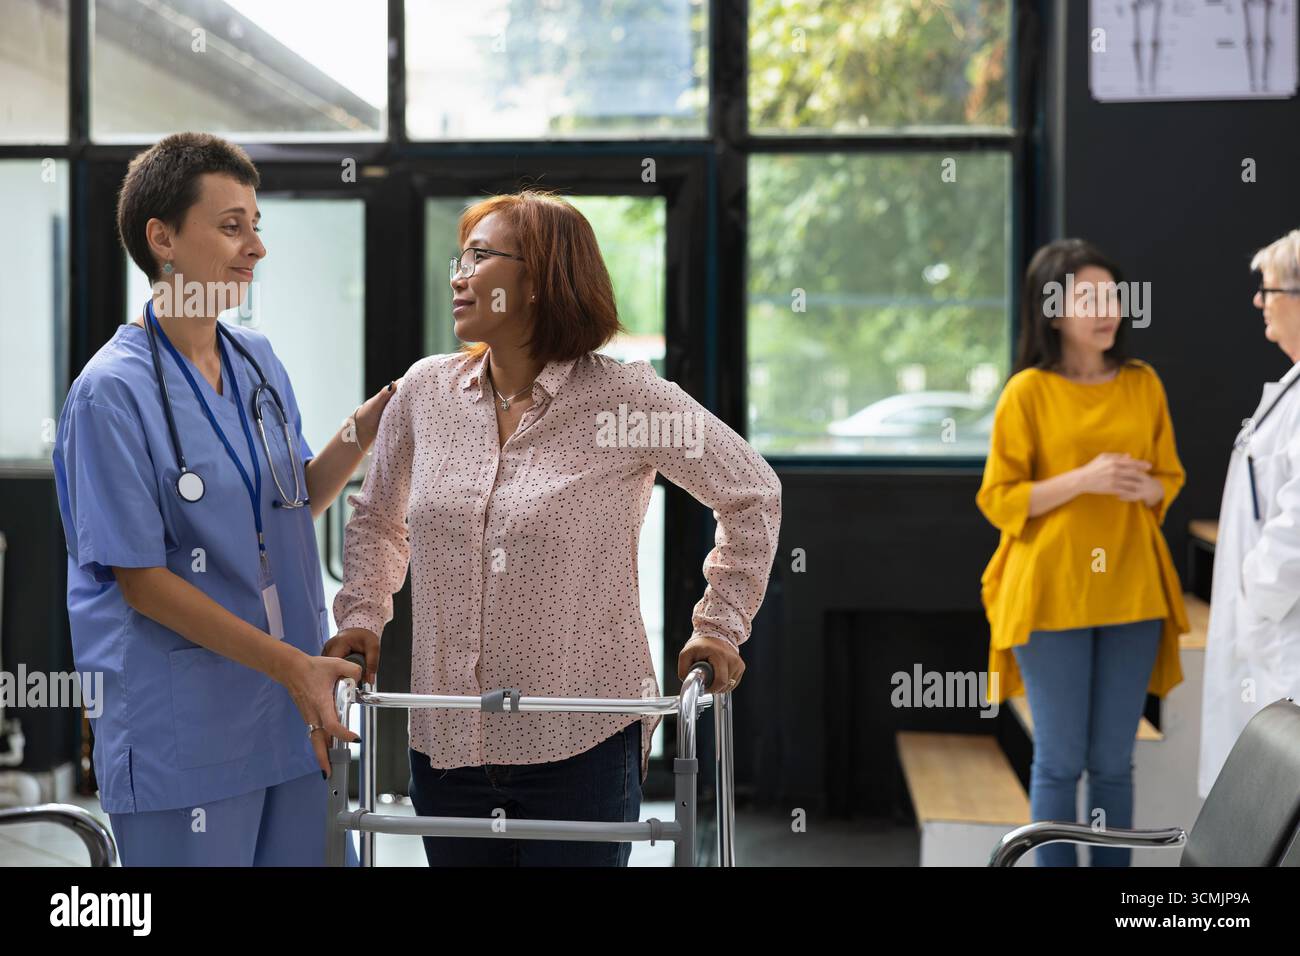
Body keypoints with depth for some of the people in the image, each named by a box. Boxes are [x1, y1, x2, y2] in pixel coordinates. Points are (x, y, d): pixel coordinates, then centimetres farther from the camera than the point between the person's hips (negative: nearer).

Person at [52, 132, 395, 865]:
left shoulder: (259, 360, 7)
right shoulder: (113, 392, -15)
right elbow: (140, 579, -15)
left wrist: (367, 427, -1)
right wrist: (289, 663, -18)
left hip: (292, 720, 7)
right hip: (181, 738, -7)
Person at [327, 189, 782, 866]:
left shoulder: (625, 396, -7)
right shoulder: (425, 392, 5)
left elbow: (752, 494, 5)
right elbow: (376, 518, 22)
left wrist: (719, 626, 4)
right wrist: (361, 615, 10)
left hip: (582, 748, -3)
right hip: (446, 744, 4)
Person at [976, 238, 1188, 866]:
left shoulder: (1143, 384, 6)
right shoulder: (1027, 391, -5)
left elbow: (1170, 477, 15)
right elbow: (998, 500, -5)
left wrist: (1145, 489, -9)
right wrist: (1083, 479, -18)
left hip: (1130, 591, 3)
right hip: (1051, 594, -3)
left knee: (1114, 762, 9)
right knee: (1060, 761, 1)